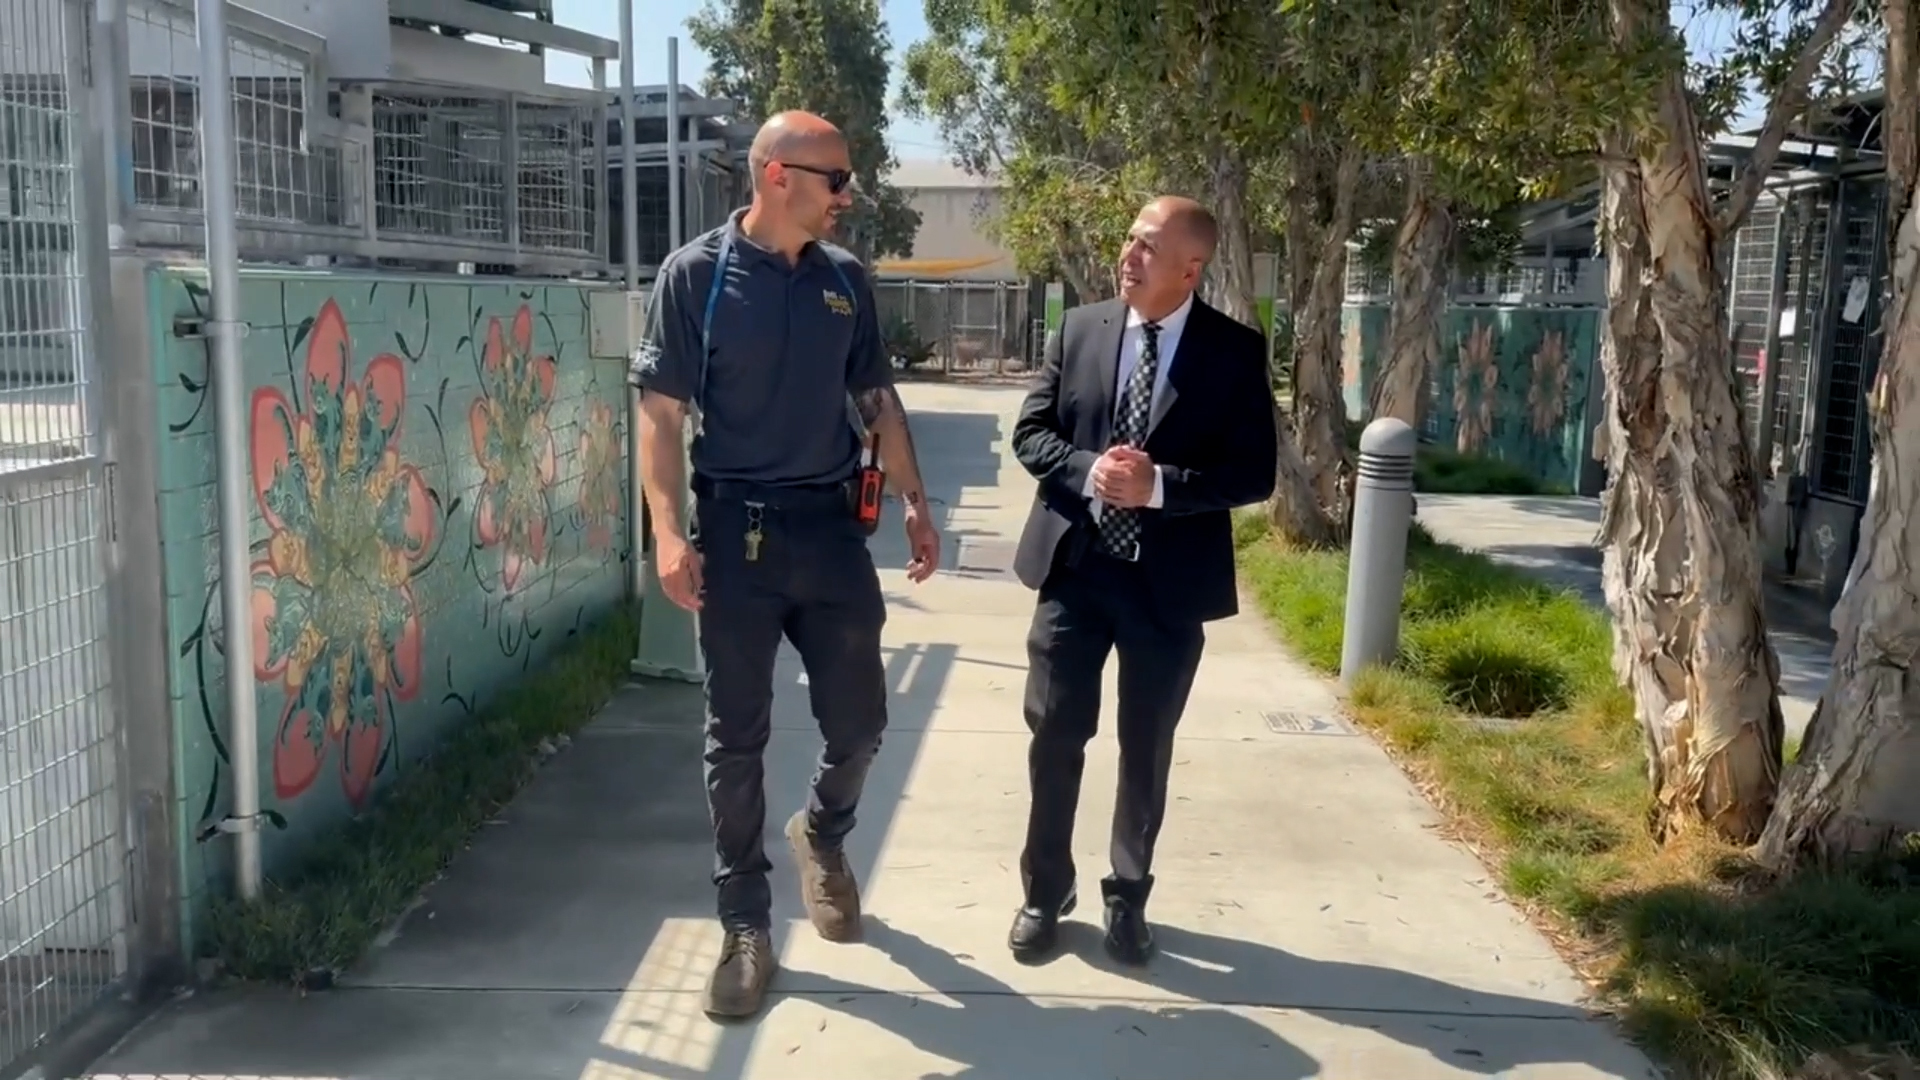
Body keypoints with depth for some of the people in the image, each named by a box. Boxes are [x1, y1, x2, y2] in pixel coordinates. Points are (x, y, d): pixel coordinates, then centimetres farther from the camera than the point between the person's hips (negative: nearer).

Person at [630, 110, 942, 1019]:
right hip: (737, 528, -3)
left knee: (859, 718, 8)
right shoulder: (696, 274, -5)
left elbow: (877, 400, 14)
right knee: (737, 736, 4)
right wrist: (669, 532, -17)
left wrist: (915, 504, 8)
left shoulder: (846, 280, 8)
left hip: (832, 525, 4)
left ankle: (823, 835, 40)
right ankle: (746, 925, 17)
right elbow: (661, 412, -8)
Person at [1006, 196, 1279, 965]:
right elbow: (1030, 433, 2)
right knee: (1055, 734, 8)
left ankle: (1128, 898, 30)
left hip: (1170, 579, -1)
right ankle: (1045, 892, 26)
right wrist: (1087, 470, -18)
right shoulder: (1078, 330, 2)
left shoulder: (1236, 352, -5)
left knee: (1146, 748, 12)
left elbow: (1253, 473, -9)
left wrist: (1158, 485, -22)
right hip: (1074, 565, 2)